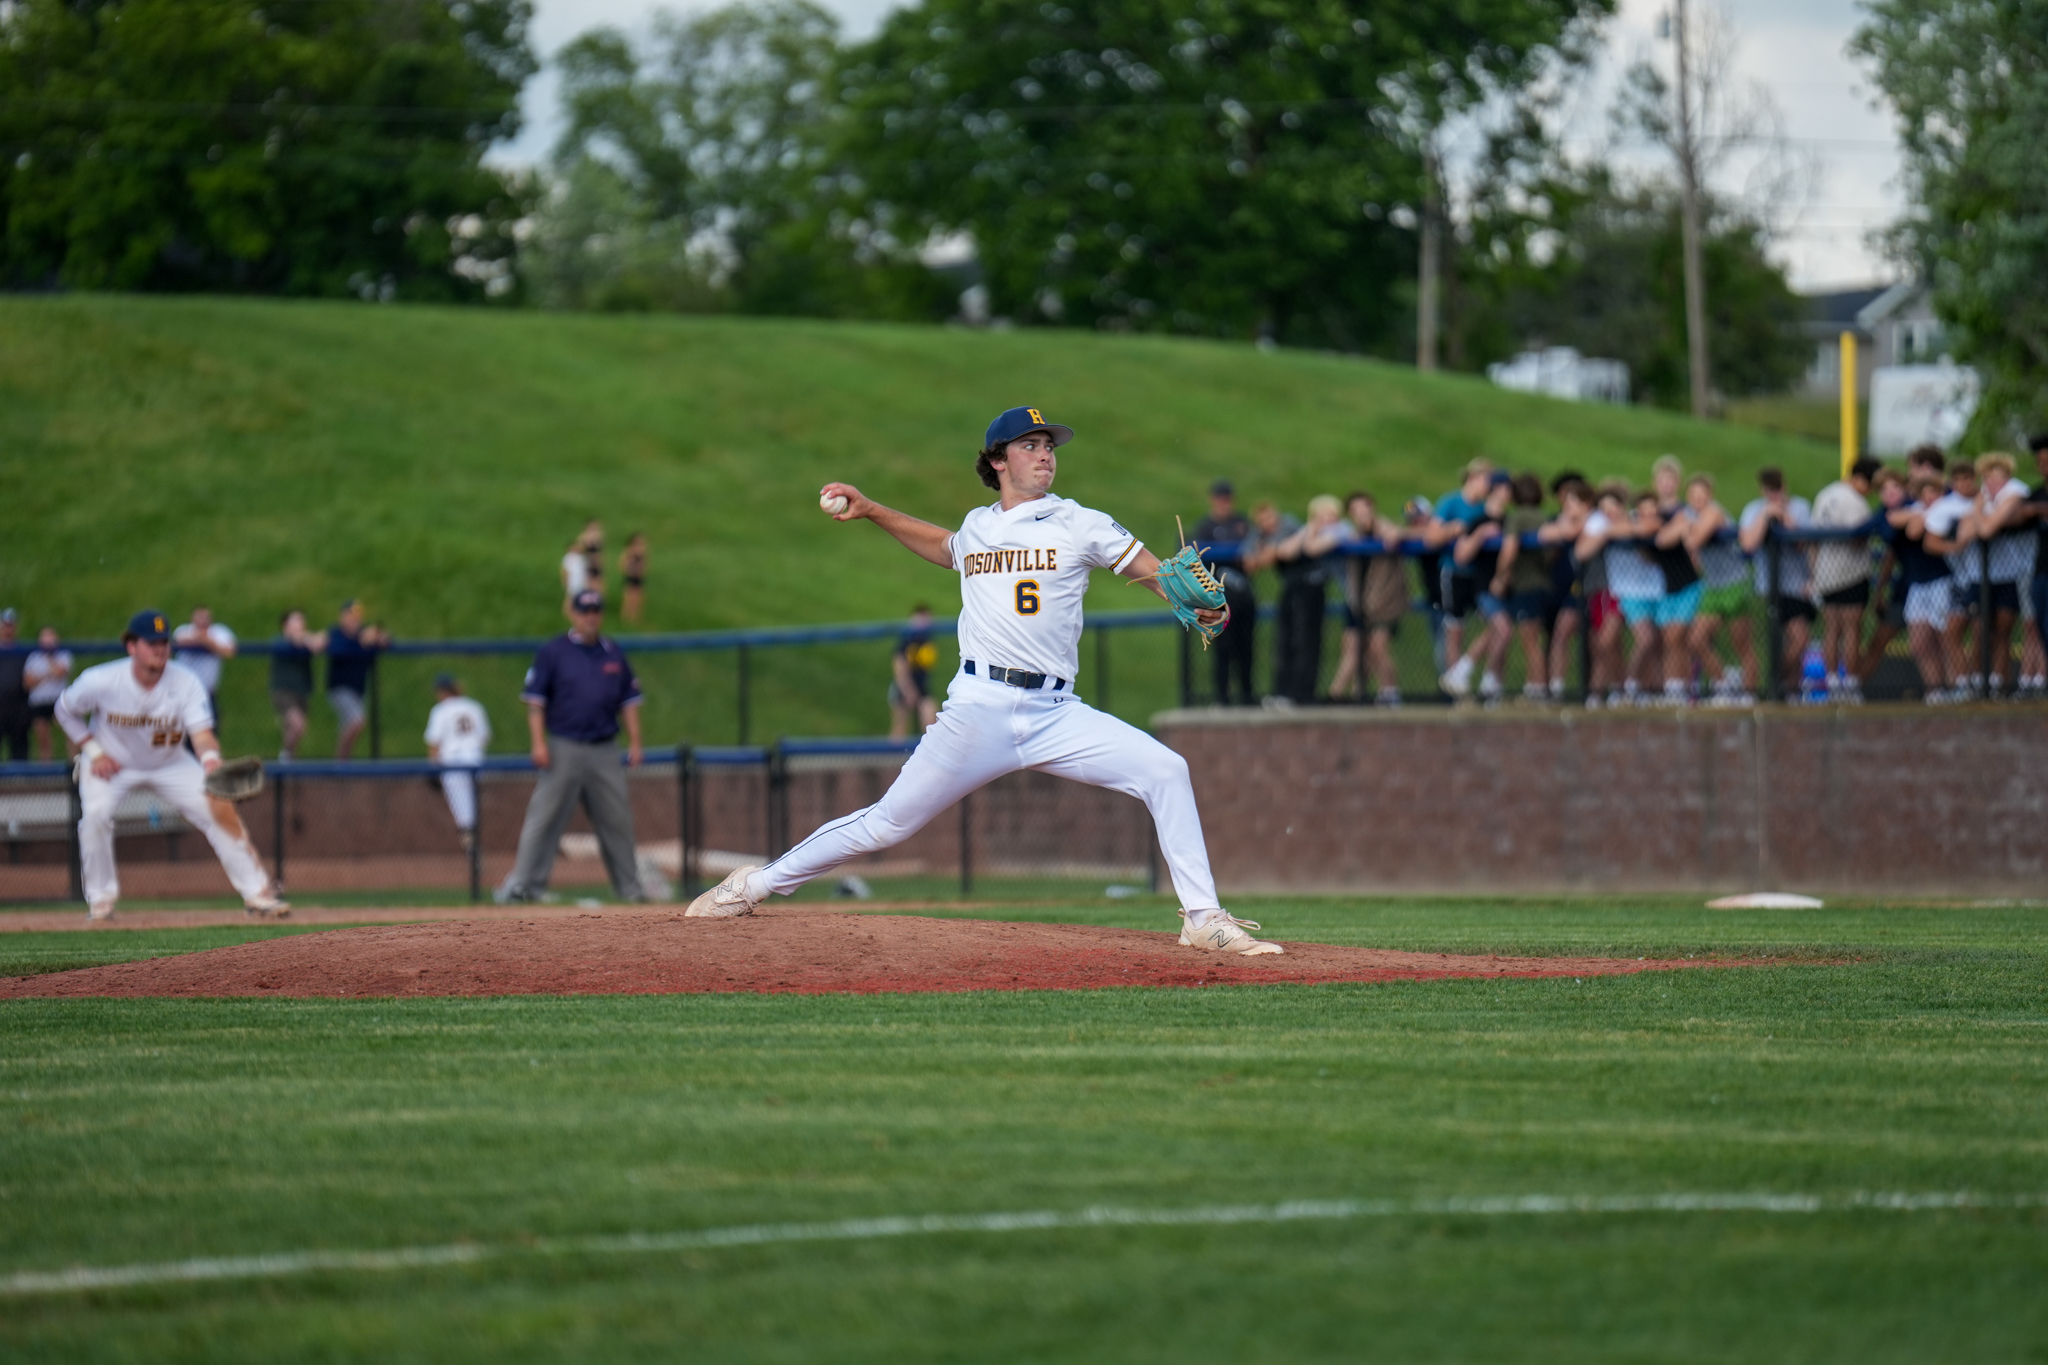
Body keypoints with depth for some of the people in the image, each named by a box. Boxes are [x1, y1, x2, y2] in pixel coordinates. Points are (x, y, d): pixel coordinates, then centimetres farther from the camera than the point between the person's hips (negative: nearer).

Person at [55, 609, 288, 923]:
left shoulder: (185, 684, -24)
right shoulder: (100, 682, -25)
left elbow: (201, 732, -34)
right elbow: (65, 710, -6)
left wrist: (211, 765, -56)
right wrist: (94, 752, -14)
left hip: (170, 763, 1)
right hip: (112, 763, -1)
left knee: (220, 810, -13)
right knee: (95, 814, -28)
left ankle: (257, 894, -3)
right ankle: (101, 901, -7)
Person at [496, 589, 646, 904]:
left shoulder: (614, 653, 12)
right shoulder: (553, 652, 0)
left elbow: (629, 700, 15)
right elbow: (535, 700, -2)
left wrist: (634, 742, 8)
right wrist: (539, 742, -11)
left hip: (605, 751, 4)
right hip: (564, 748, -4)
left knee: (617, 820, 8)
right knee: (544, 817, -7)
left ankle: (629, 888, 16)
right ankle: (524, 883, -8)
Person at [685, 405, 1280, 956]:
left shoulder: (1078, 524, 6)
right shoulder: (976, 527, 15)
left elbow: (1154, 572, -1)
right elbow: (942, 546, 40)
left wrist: (1199, 604, -21)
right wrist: (871, 510, 34)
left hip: (1055, 712, 0)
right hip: (979, 707, 0)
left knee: (1165, 771, -17)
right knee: (888, 823, -1)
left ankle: (1203, 918, -10)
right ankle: (758, 884, 15)